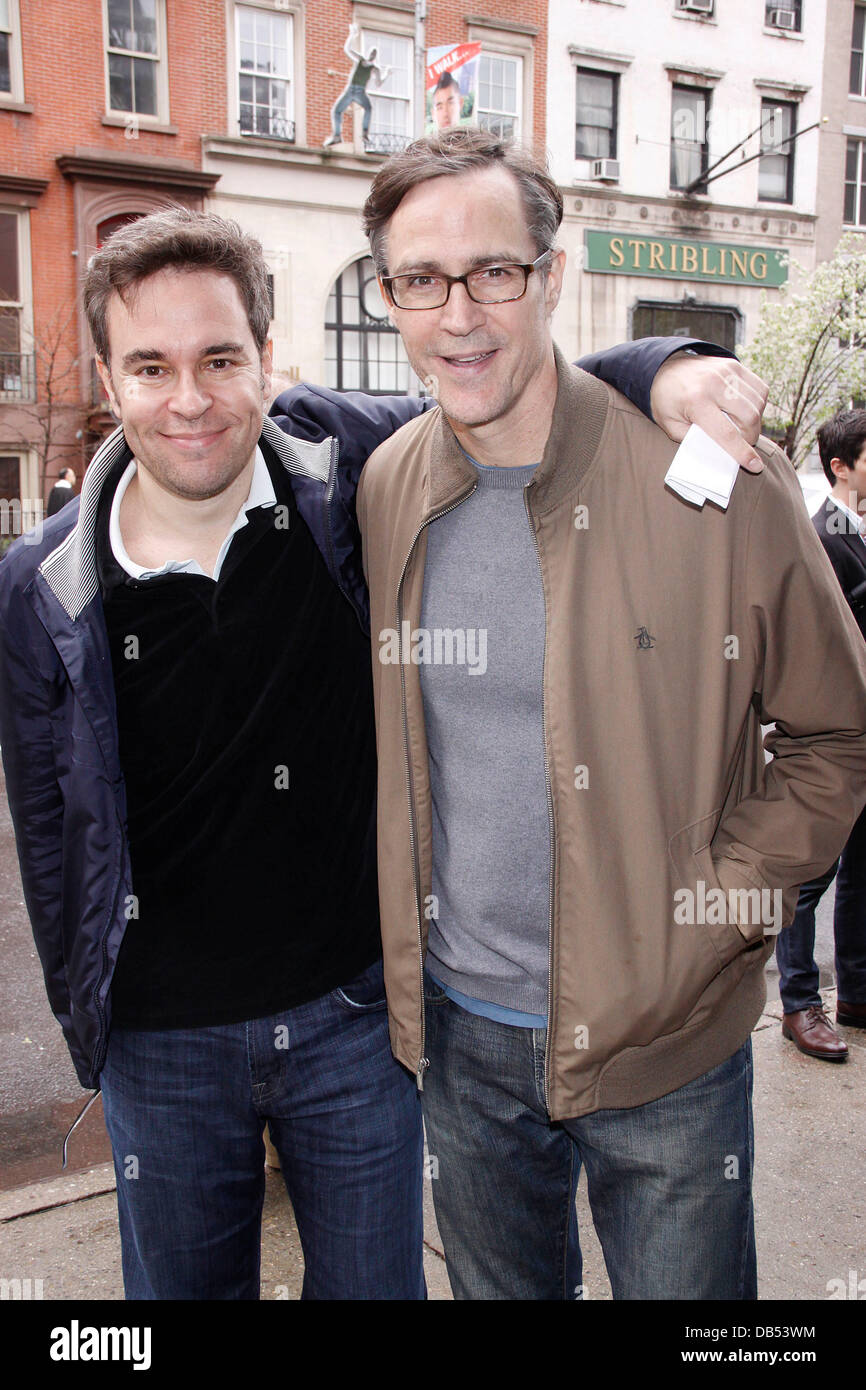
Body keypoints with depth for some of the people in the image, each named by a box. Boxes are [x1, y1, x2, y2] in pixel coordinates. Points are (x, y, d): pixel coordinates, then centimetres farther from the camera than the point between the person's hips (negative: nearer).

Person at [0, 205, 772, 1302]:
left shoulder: (346, 464, -12)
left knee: (376, 1283, 22)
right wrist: (89, 1016, 8)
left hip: (357, 1006, 0)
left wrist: (663, 367, -18)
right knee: (183, 1288, 24)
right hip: (163, 1041, 1)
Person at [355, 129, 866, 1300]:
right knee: (497, 1288, 26)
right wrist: (404, 951, 5)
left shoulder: (719, 479, -15)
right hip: (459, 1028, 4)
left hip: (664, 1040, -3)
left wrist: (722, 904, -12)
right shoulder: (383, 491, -3)